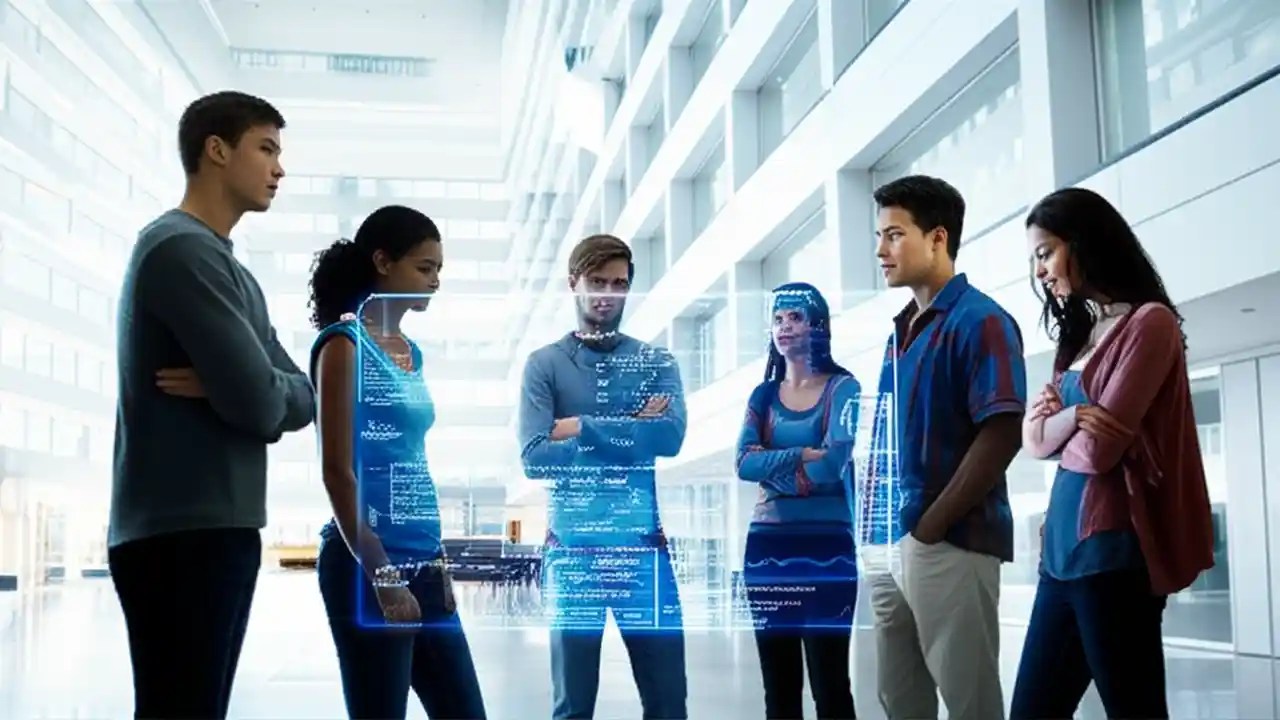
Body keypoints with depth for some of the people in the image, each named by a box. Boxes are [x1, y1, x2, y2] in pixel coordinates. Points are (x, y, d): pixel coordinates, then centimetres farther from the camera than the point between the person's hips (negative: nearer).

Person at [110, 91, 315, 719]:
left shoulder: (230, 269, 20)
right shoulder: (182, 249, -11)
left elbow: (300, 398, 12)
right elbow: (260, 403, -19)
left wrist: (226, 387, -7)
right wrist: (246, 390, 3)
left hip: (214, 530, 10)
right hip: (181, 534, -10)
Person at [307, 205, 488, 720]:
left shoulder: (411, 352, 15)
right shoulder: (346, 343, -8)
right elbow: (338, 472, -13)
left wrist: (437, 560, 13)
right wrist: (381, 573, -16)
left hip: (420, 561, 8)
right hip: (370, 562, -8)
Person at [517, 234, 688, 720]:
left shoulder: (657, 363, 8)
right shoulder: (545, 364, 2)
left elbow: (670, 436, -11)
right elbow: (534, 458, -12)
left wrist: (582, 428, -10)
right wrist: (631, 433, -11)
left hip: (643, 545, 2)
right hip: (572, 549, -1)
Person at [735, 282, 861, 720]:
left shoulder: (842, 388, 0)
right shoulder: (763, 394, 13)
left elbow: (833, 465, -16)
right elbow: (744, 465, -2)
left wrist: (771, 465, -5)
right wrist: (803, 456, -13)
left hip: (826, 546, -5)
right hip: (768, 547, 5)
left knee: (829, 681, -3)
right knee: (778, 685, 9)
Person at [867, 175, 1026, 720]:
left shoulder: (980, 321, -8)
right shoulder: (901, 330, 16)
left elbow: (1002, 436, -17)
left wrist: (931, 526, -15)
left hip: (952, 544, -8)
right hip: (891, 544, 8)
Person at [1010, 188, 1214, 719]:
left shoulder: (1149, 322, -9)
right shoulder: (1080, 333, 17)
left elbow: (1096, 450, -16)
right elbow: (1034, 439, 10)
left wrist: (1054, 431, 5)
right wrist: (1071, 417, -11)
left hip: (1112, 548, -8)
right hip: (1065, 544, 8)